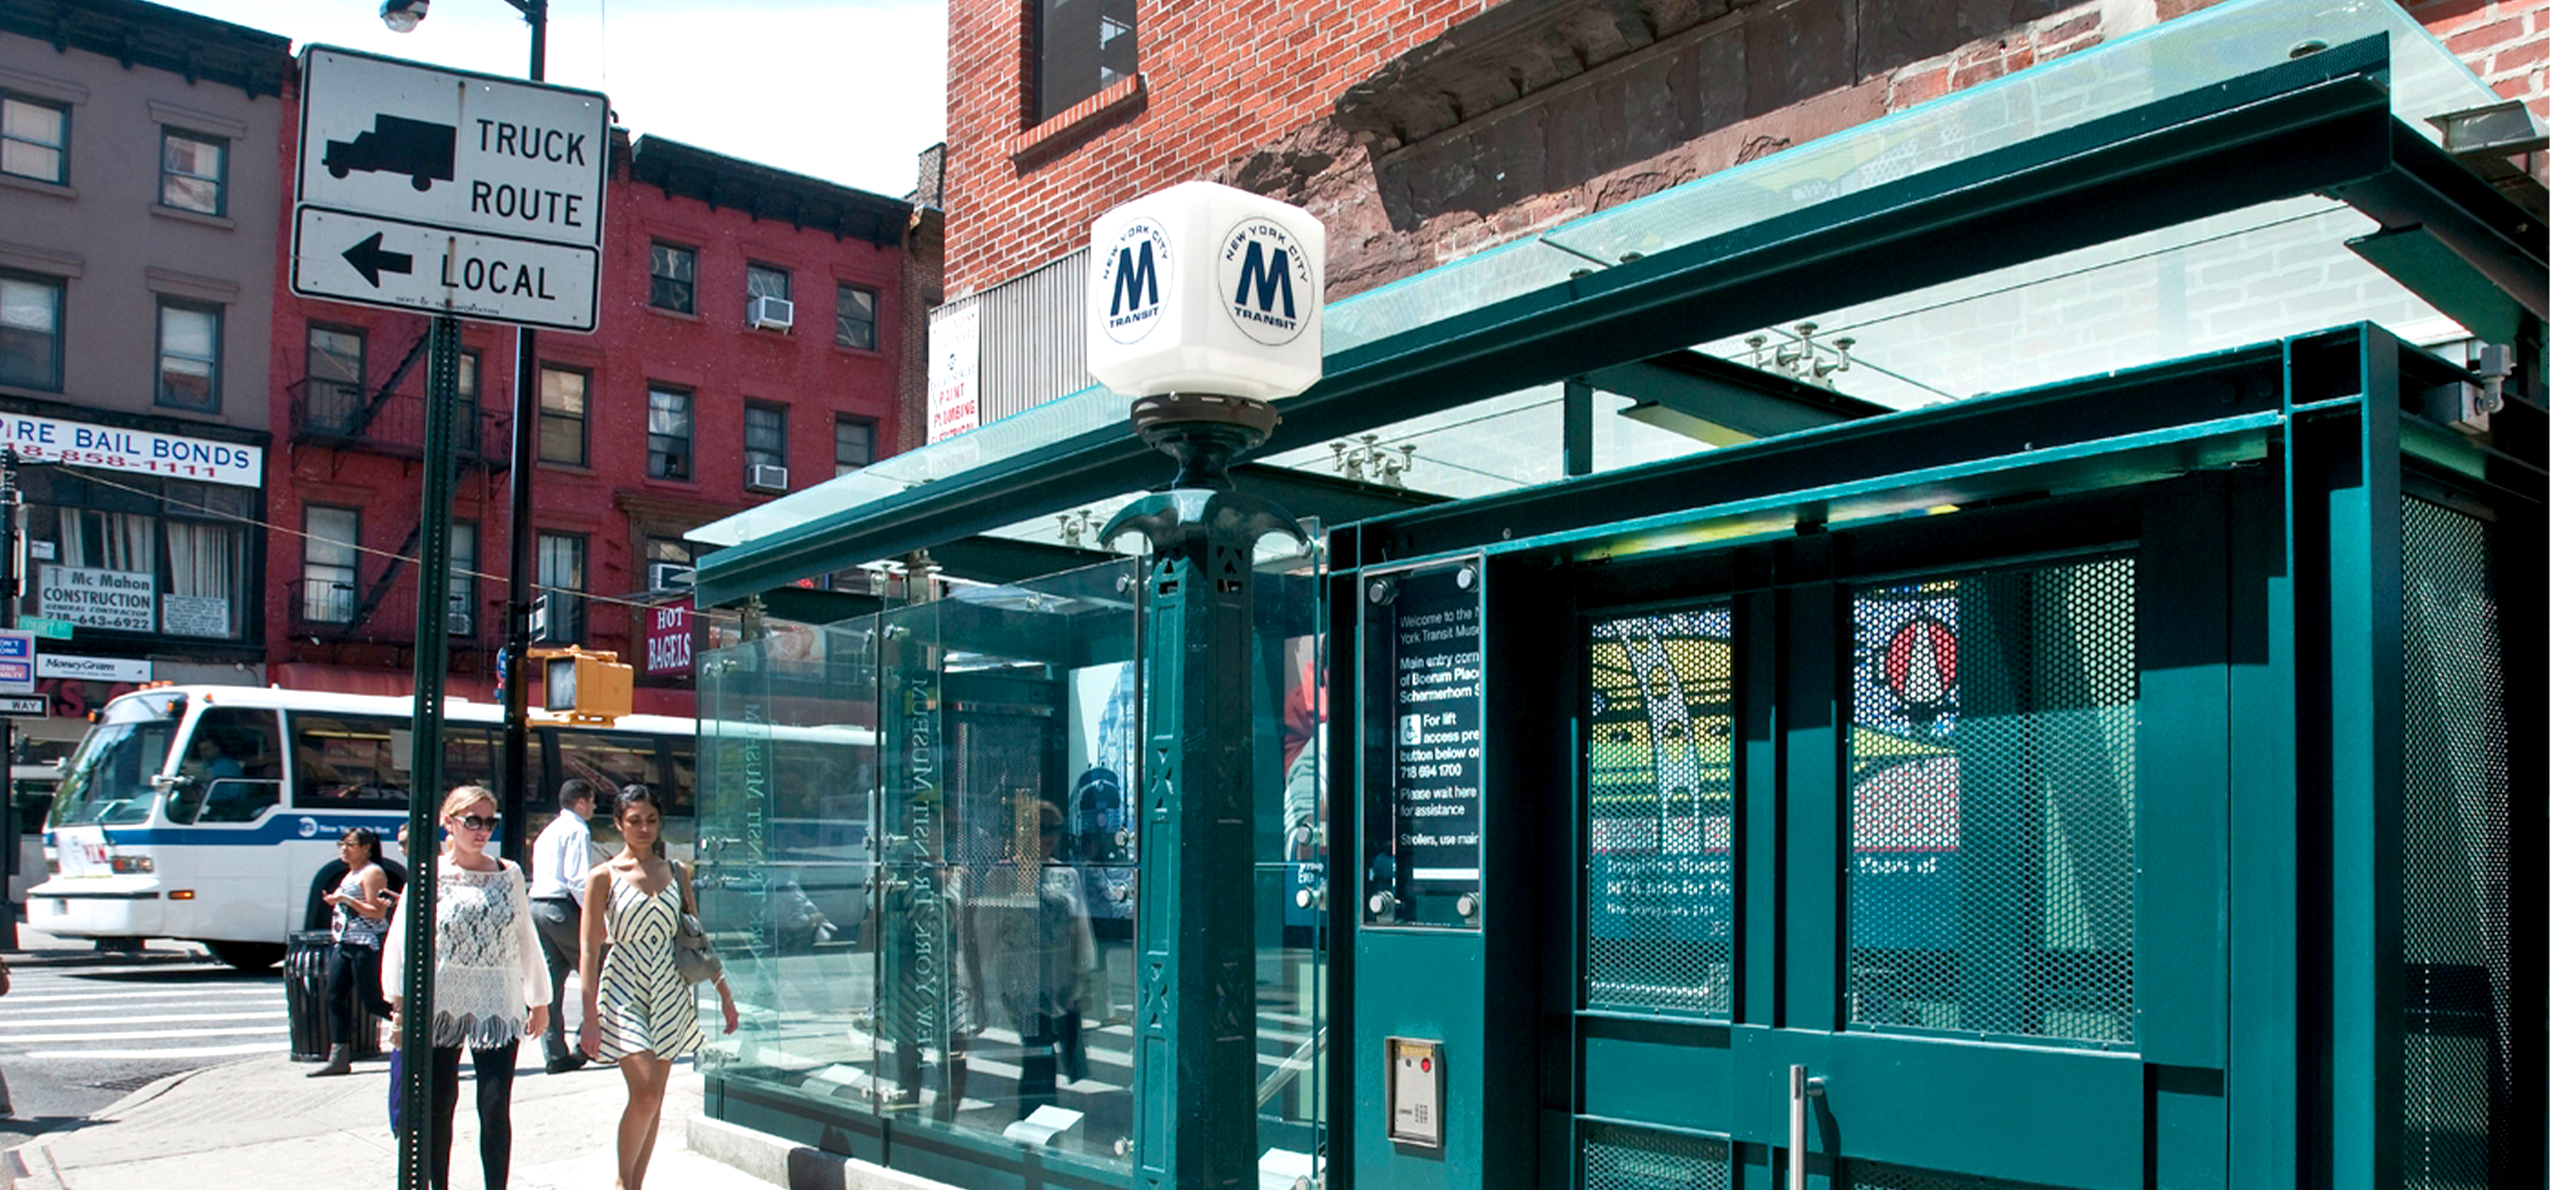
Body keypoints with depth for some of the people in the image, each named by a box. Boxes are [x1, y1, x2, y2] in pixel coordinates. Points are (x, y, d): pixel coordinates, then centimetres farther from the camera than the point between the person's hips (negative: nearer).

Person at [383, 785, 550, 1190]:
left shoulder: (509, 875, 7)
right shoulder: (429, 875, 0)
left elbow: (525, 940, 13)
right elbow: (401, 940, -3)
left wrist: (539, 1000, 15)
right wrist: (402, 1003, -10)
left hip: (496, 1006, 1)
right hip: (441, 1005, -1)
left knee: (496, 1108, -4)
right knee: (439, 1106, 8)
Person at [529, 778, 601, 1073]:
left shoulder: (547, 832, 23)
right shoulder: (577, 830, -6)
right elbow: (578, 878, -16)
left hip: (537, 905, 9)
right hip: (563, 907, -9)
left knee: (550, 979, 6)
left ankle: (555, 1054, 6)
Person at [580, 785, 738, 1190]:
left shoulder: (675, 875, 8)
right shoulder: (604, 877, -3)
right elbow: (589, 950, -5)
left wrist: (724, 993, 12)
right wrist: (590, 1016, -11)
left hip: (669, 991, 4)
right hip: (623, 991, -4)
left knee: (654, 1097, 5)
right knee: (644, 1092, -15)